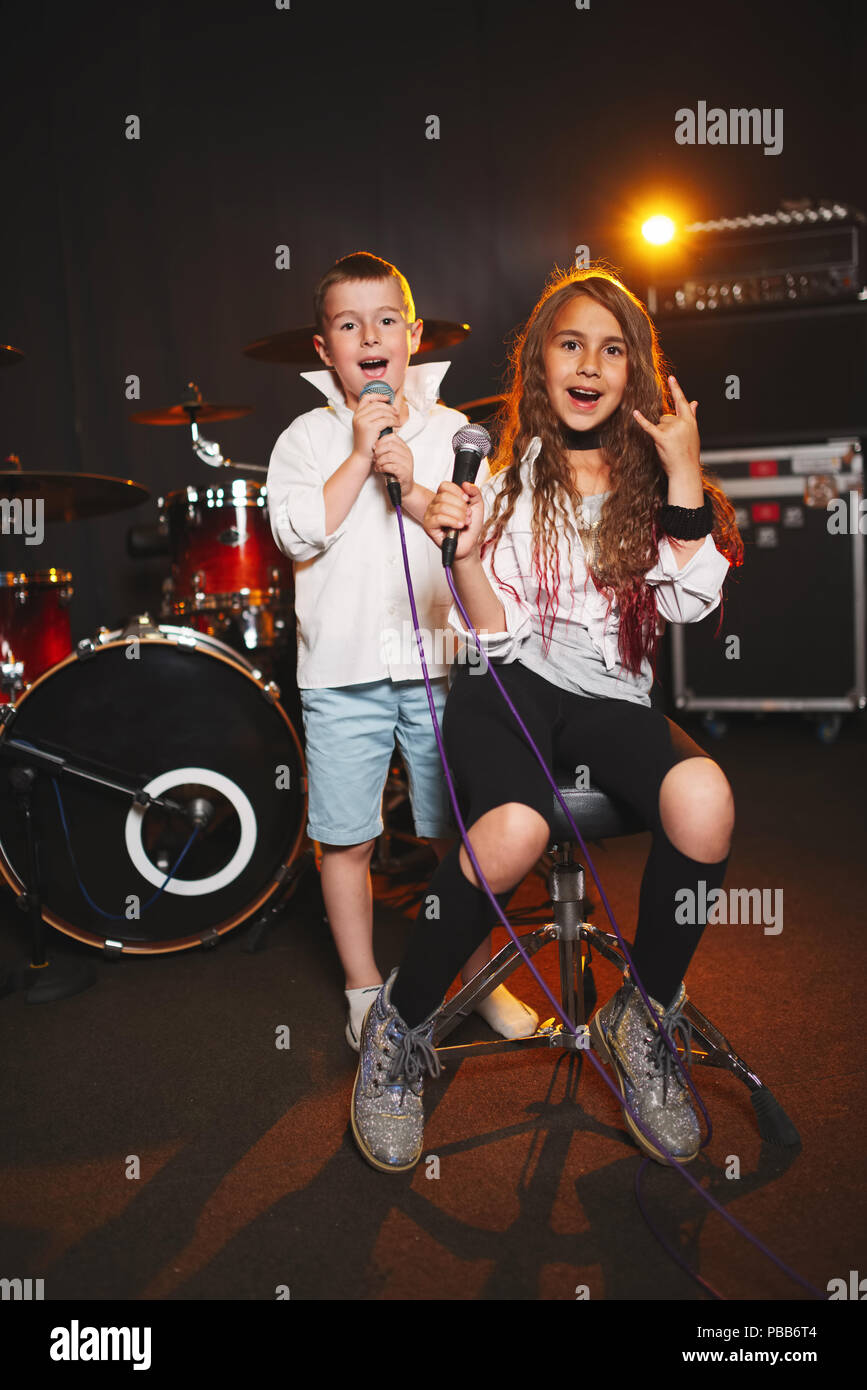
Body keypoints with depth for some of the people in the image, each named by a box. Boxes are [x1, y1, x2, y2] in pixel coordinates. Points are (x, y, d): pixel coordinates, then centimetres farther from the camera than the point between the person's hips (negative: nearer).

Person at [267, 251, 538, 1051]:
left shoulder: (452, 432, 7)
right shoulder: (307, 438, 4)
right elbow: (299, 534, -11)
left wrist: (415, 490, -15)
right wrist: (360, 455, -11)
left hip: (439, 663, 1)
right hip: (342, 672, 0)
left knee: (458, 834, 9)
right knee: (347, 840, 7)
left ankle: (478, 977, 29)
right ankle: (365, 989, 27)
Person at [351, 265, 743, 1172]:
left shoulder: (652, 478, 11)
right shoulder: (506, 478, 6)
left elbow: (692, 603, -4)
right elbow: (500, 634, 0)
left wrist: (684, 476, -9)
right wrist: (465, 553, -17)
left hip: (612, 697, 2)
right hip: (510, 686, -2)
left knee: (703, 799, -32)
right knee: (512, 832, -35)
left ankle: (643, 1022, -7)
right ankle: (401, 1027, -7)